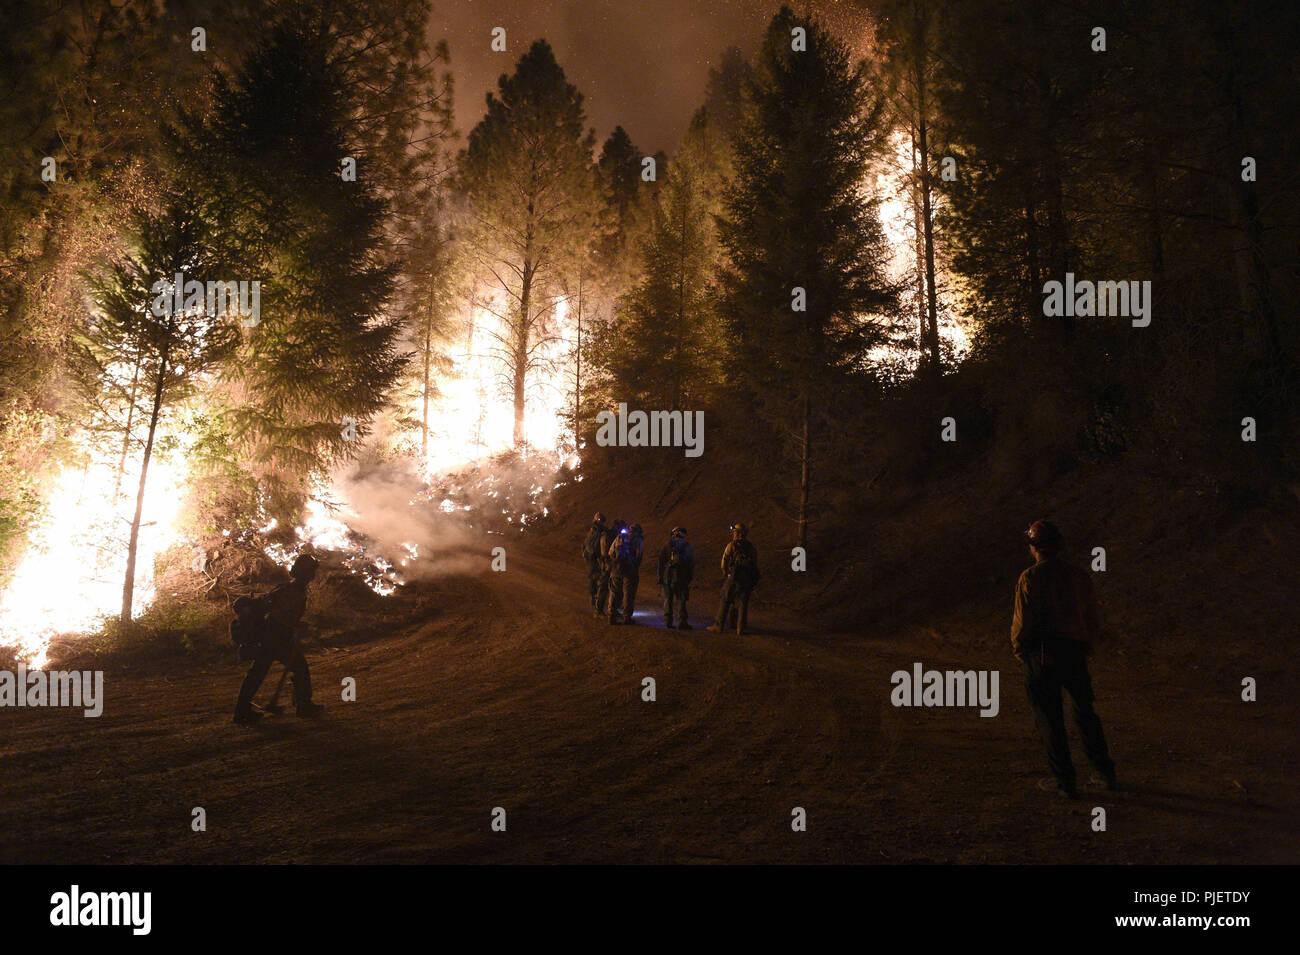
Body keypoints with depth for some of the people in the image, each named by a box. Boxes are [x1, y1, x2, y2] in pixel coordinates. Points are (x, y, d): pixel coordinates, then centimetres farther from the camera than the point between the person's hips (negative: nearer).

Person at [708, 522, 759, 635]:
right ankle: (740, 629, 3)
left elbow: (724, 563, 0)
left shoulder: (731, 546, -2)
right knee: (742, 604, 5)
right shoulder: (752, 548, 9)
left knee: (725, 602, 3)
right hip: (747, 579, 3)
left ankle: (718, 626, 4)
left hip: (732, 578, -3)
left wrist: (726, 574, 17)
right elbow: (755, 565, 10)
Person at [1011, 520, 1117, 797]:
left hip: (1040, 653, -5)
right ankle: (1106, 773, 25)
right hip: (1075, 654, 5)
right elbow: (1091, 617, 8)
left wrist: (1019, 651, 3)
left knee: (1049, 718, 6)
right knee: (1085, 712, 20)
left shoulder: (1030, 579, -12)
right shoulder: (1079, 576, 3)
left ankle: (1064, 781, 11)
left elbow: (1022, 622, -12)